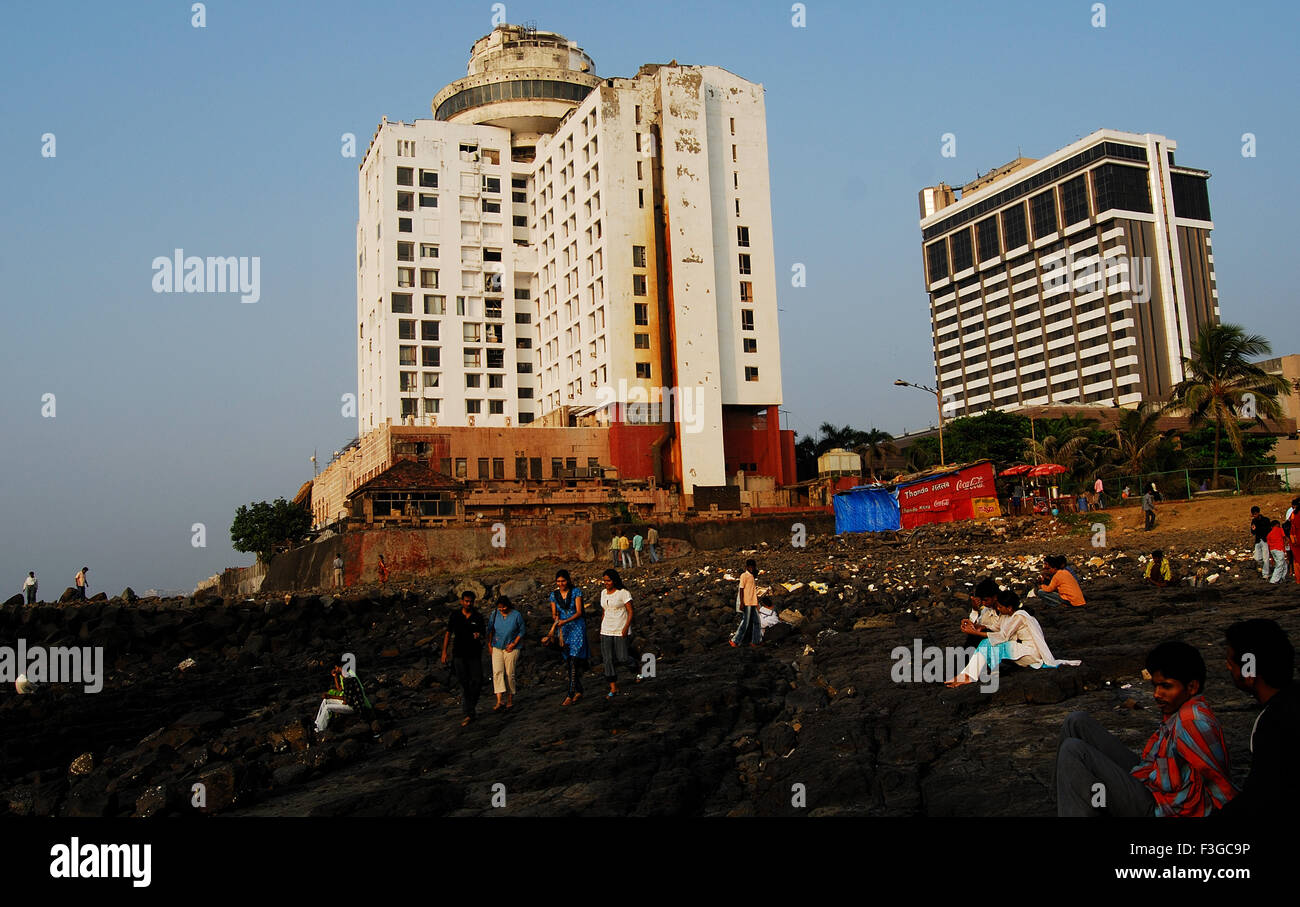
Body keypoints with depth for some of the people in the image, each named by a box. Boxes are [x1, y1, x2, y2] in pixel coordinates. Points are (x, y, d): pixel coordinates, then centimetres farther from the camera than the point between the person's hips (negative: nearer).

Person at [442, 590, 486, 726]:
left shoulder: (478, 617, 2)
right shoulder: (455, 616, 2)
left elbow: (484, 632, 12)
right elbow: (448, 633, 6)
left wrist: (479, 634, -13)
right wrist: (444, 652, 2)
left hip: (474, 653, 0)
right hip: (459, 654, 0)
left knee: (477, 681, -8)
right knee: (463, 683, -1)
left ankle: (470, 705, 18)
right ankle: (469, 714, 2)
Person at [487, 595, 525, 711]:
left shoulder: (516, 615, -8)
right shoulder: (495, 614, 0)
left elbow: (521, 632, 0)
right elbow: (490, 629, 12)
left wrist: (514, 644, -9)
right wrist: (489, 644, 7)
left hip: (511, 648, -2)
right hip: (497, 647, 2)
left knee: (509, 674, 1)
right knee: (497, 672, -10)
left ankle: (510, 699, 18)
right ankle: (499, 701, -14)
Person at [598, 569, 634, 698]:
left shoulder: (624, 593, -9)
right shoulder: (603, 593, 10)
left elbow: (630, 612, -10)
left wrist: (626, 627, -20)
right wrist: (601, 629, 17)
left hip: (620, 631, -5)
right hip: (606, 631, 5)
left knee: (622, 658, -5)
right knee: (608, 659, 0)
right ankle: (613, 688, 7)